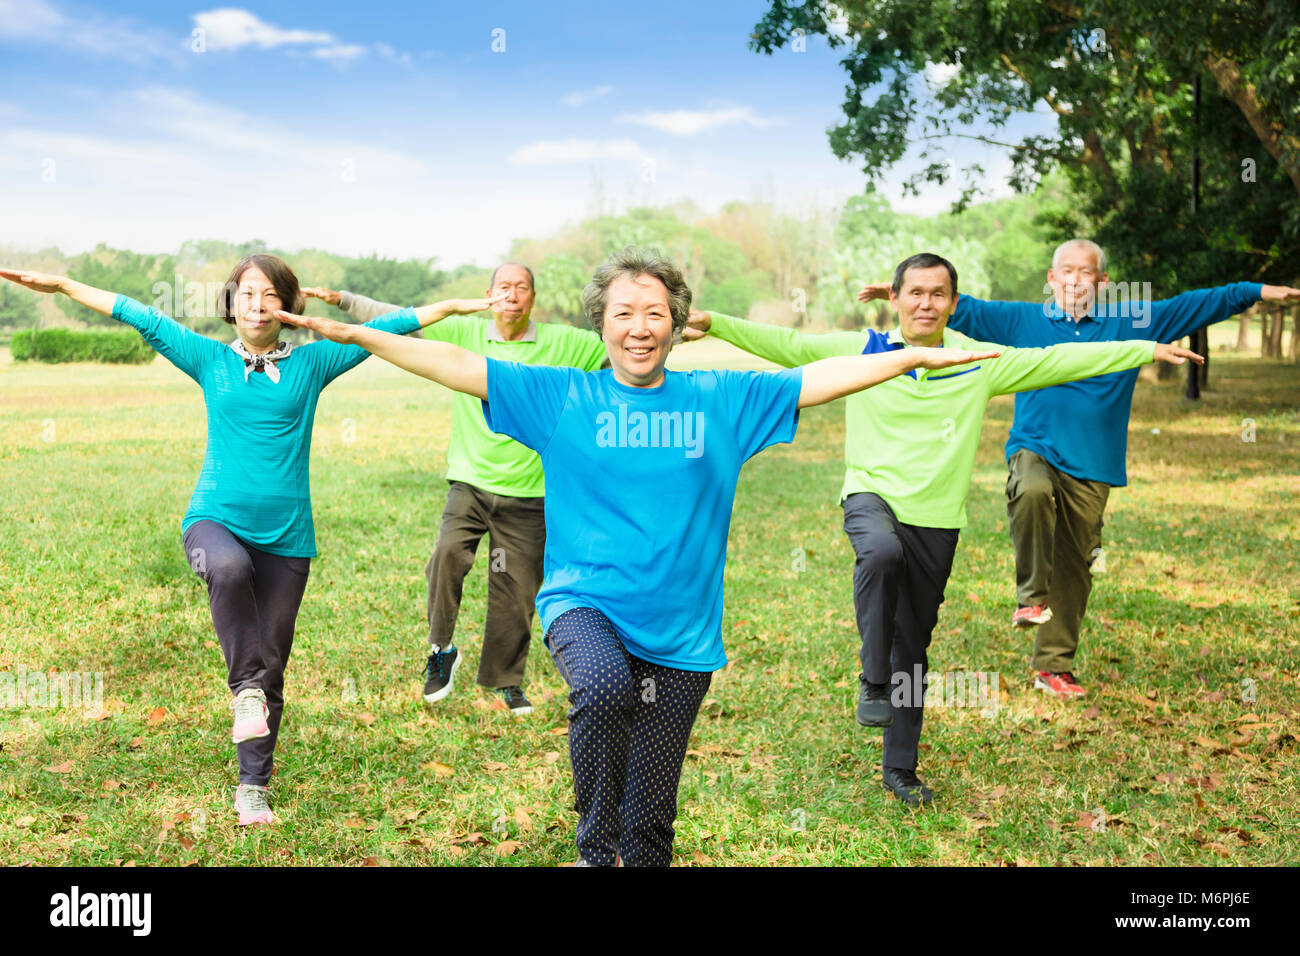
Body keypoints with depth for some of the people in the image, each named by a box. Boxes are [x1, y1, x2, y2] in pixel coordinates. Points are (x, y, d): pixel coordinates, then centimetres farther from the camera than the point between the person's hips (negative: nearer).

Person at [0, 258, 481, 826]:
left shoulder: (311, 363, 6)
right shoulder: (210, 360, 8)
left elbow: (383, 328, 7)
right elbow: (139, 316, 9)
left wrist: (457, 305, 8)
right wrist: (59, 285, 10)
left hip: (285, 536, 1)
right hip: (215, 519, -1)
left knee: (271, 666, 4)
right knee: (229, 567, -38)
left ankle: (253, 786, 20)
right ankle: (245, 691, -20)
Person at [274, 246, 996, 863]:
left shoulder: (721, 401, 4)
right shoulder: (561, 396, 1)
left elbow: (826, 376, 6)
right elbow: (453, 364, -3)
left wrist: (920, 357, 3)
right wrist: (358, 335, -9)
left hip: (680, 635, 2)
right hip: (582, 603, -2)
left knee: (650, 822, 5)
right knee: (604, 684, -35)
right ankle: (595, 848, -12)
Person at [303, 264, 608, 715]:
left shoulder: (561, 343, 1)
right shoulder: (463, 334, 3)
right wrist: (342, 300, -1)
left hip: (527, 494, 0)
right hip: (470, 481, 0)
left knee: (515, 594, 5)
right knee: (447, 552, -25)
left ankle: (507, 680, 26)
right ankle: (441, 649, -3)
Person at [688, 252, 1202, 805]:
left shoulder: (979, 363, 4)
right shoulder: (859, 350, 2)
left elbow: (1060, 361, 7)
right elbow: (783, 344, 1)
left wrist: (1148, 350, 7)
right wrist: (713, 323, -10)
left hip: (935, 519, 2)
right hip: (873, 496, -2)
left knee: (913, 647, 9)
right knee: (882, 552, -39)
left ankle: (900, 768, 24)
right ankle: (872, 682, -21)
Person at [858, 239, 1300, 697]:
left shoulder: (1131, 322, 8)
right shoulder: (1022, 321, 6)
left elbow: (1197, 304, 11)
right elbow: (962, 309, 5)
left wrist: (1257, 292, 8)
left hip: (1091, 469, 2)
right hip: (1034, 450, -2)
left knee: (1074, 570, 5)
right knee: (1032, 492, -37)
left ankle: (1054, 667, 18)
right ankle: (1031, 596, -17)